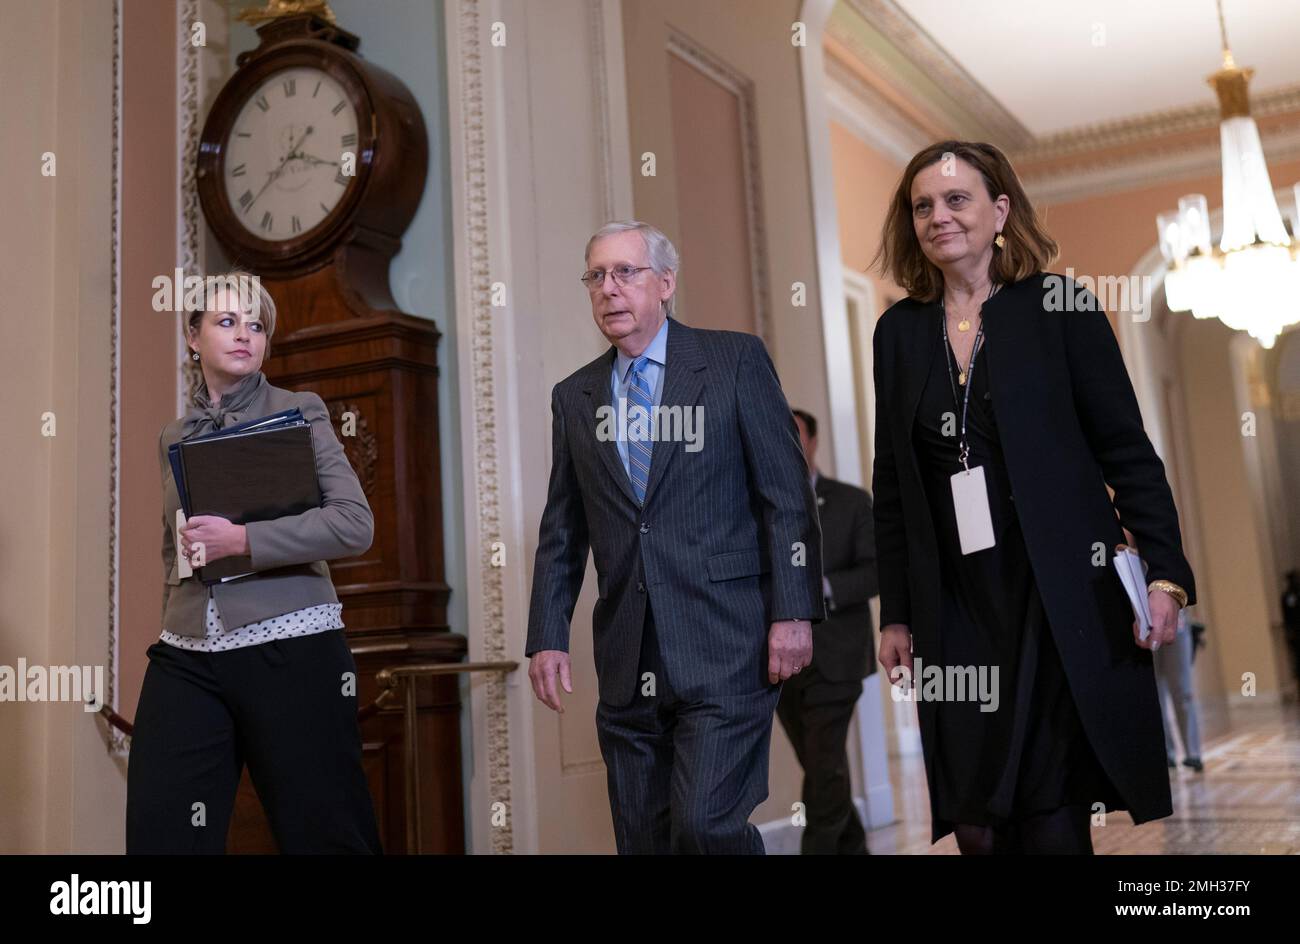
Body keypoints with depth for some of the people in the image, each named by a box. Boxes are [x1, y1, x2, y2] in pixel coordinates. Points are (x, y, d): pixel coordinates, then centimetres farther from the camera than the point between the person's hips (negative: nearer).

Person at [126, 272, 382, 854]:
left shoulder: (298, 413, 2)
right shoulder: (173, 437, 15)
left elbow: (356, 524, -9)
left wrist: (243, 540, -15)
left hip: (291, 650, -4)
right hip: (186, 659, 4)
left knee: (323, 835, 0)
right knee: (159, 832, -1)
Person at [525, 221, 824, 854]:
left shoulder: (735, 360, 1)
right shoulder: (573, 396, 13)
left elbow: (787, 495, -3)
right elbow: (561, 533, 14)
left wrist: (793, 611, -11)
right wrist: (547, 637, 7)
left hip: (723, 646, -4)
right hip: (628, 662, 5)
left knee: (706, 825, -14)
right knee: (643, 838, 9)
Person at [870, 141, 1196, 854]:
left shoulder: (1060, 308, -2)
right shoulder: (898, 331, 7)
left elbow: (1128, 450, -2)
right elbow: (892, 483, 10)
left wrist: (1166, 575, -9)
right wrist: (895, 614, 9)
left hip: (1063, 598, -3)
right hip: (955, 604, 3)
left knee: (1053, 816, 0)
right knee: (975, 821, 5)